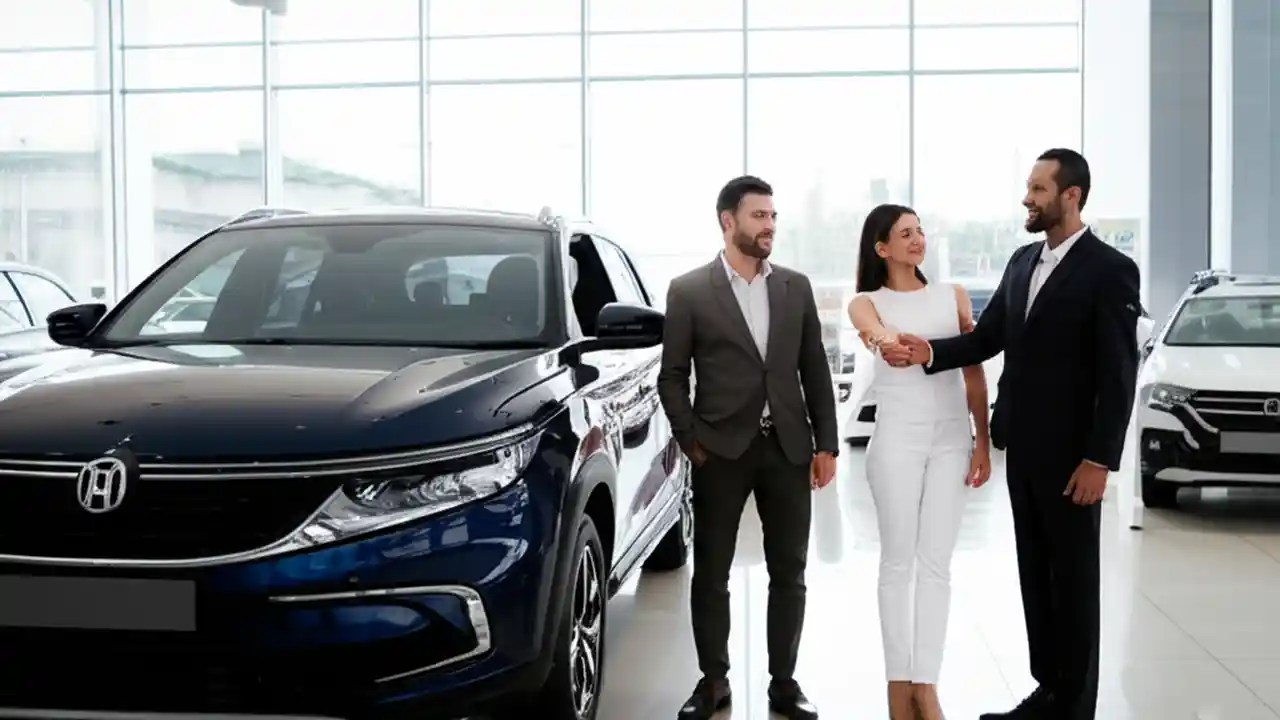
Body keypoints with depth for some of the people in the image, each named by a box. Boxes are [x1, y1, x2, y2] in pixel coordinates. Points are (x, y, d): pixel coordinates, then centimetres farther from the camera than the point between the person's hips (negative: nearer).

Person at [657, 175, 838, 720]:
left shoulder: (796, 287, 8)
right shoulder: (688, 291, -1)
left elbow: (815, 370, 9)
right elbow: (672, 376, 1)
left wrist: (826, 444, 5)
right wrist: (690, 442, -7)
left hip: (789, 449, 3)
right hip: (721, 451, -2)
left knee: (789, 574, 7)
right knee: (711, 575, 5)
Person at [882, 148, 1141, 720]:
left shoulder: (1110, 270, -12)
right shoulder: (1022, 261, 10)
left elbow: (1118, 374, -14)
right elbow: (987, 337, 7)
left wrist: (1099, 459, -18)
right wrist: (930, 353, -11)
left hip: (1070, 453, -7)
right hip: (1023, 447, 7)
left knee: (1074, 578, 4)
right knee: (1034, 573, 14)